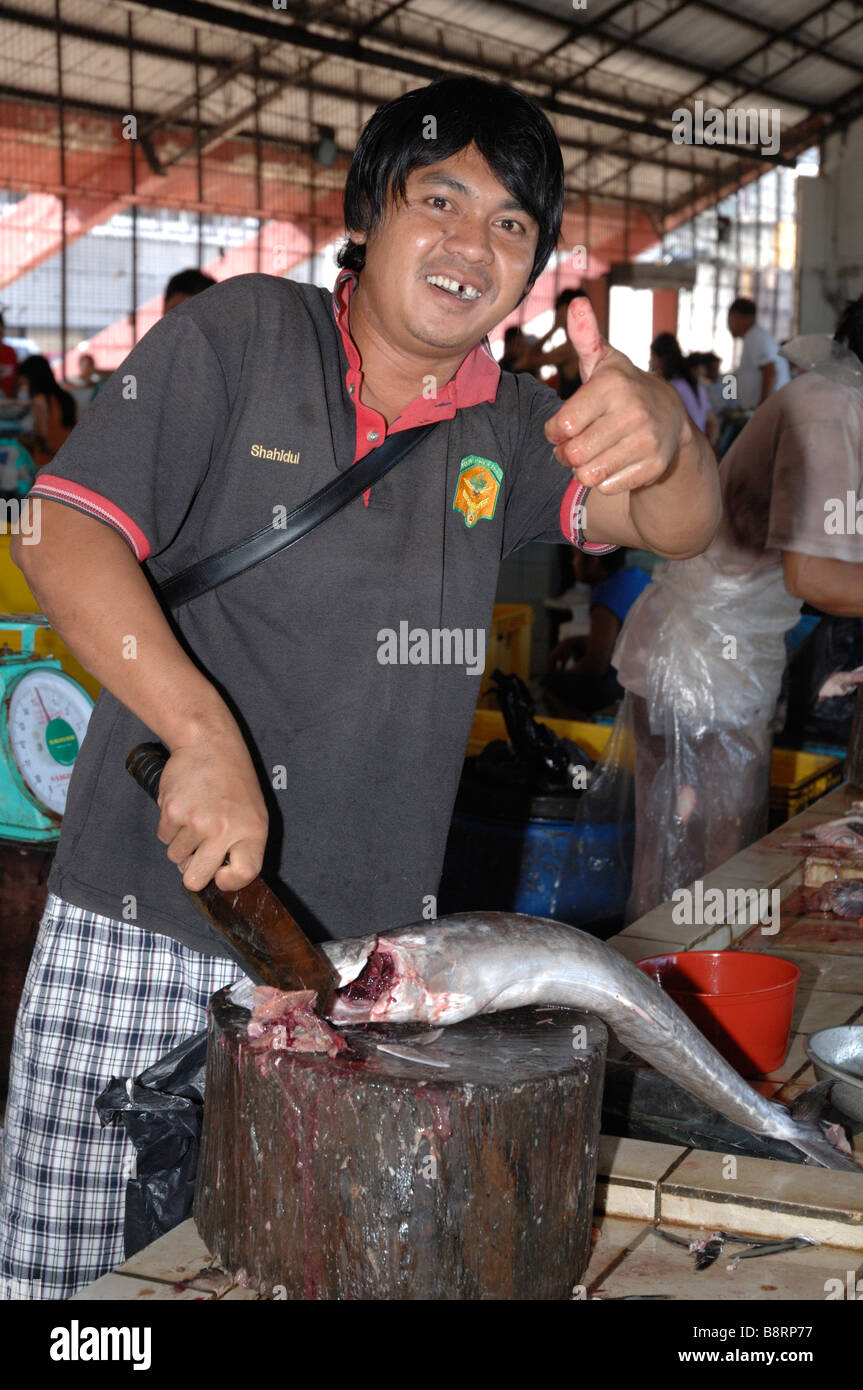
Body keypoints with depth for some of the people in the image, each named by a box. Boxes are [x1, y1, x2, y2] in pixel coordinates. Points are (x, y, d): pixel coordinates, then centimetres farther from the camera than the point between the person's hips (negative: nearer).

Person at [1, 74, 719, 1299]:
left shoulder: (512, 427, 10)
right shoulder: (241, 337, -2)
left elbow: (680, 526, -4)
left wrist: (663, 430, -29)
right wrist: (204, 734, -26)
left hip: (362, 952, 3)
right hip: (137, 934, -3)